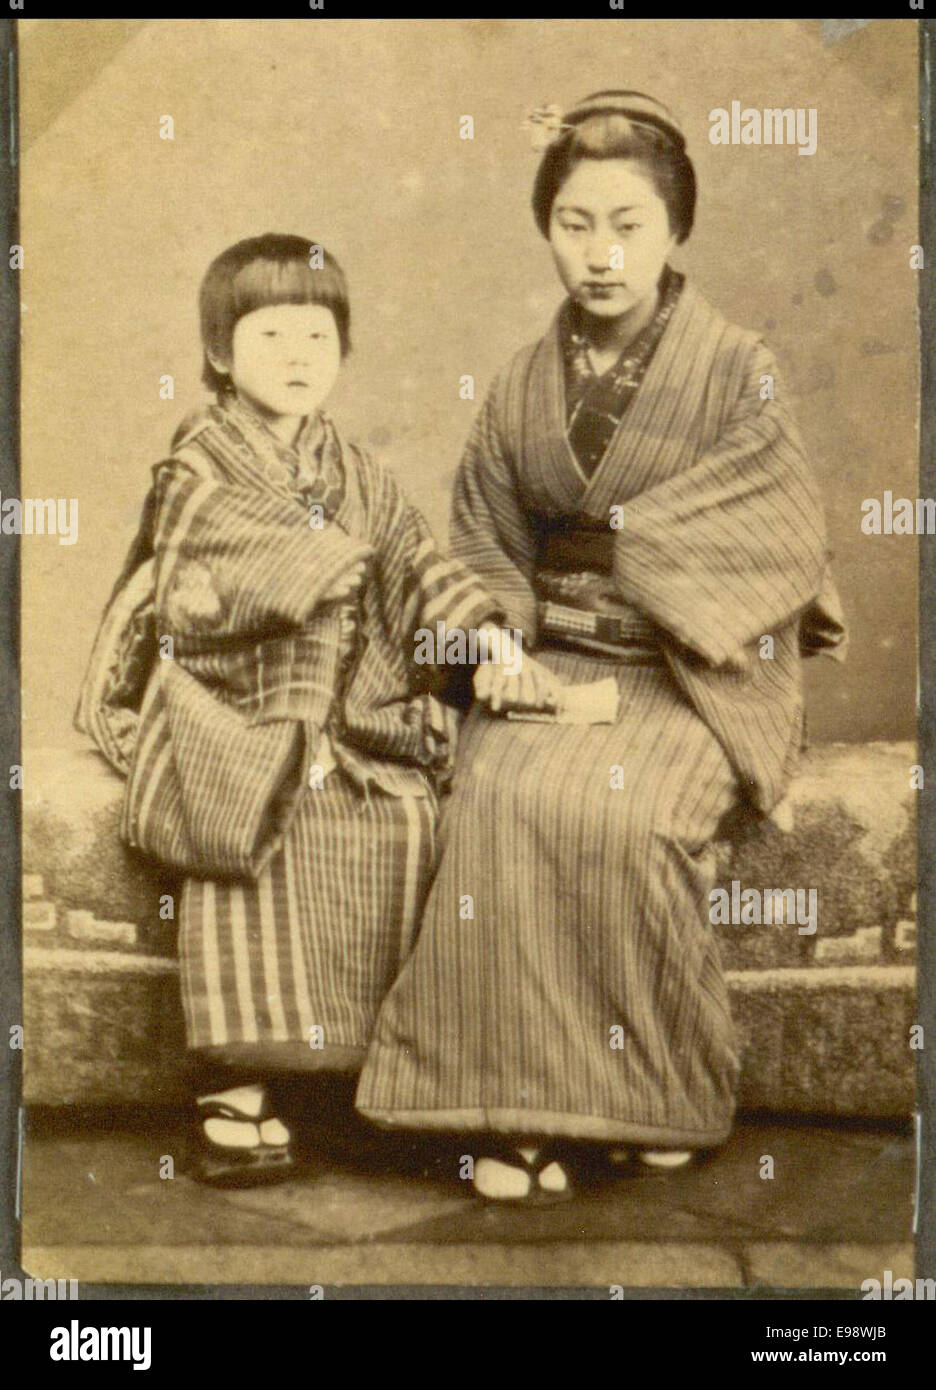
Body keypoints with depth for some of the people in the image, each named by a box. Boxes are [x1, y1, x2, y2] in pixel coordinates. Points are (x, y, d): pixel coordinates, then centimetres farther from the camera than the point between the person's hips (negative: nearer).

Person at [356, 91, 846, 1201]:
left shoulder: (735, 372, 1)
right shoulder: (520, 390, 12)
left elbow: (773, 545, -7)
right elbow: (485, 552, 13)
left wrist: (597, 542, -8)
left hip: (691, 672, -3)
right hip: (555, 664, 3)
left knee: (615, 808, -32)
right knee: (500, 796, -28)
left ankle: (646, 1091, -11)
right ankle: (526, 1104, -18)